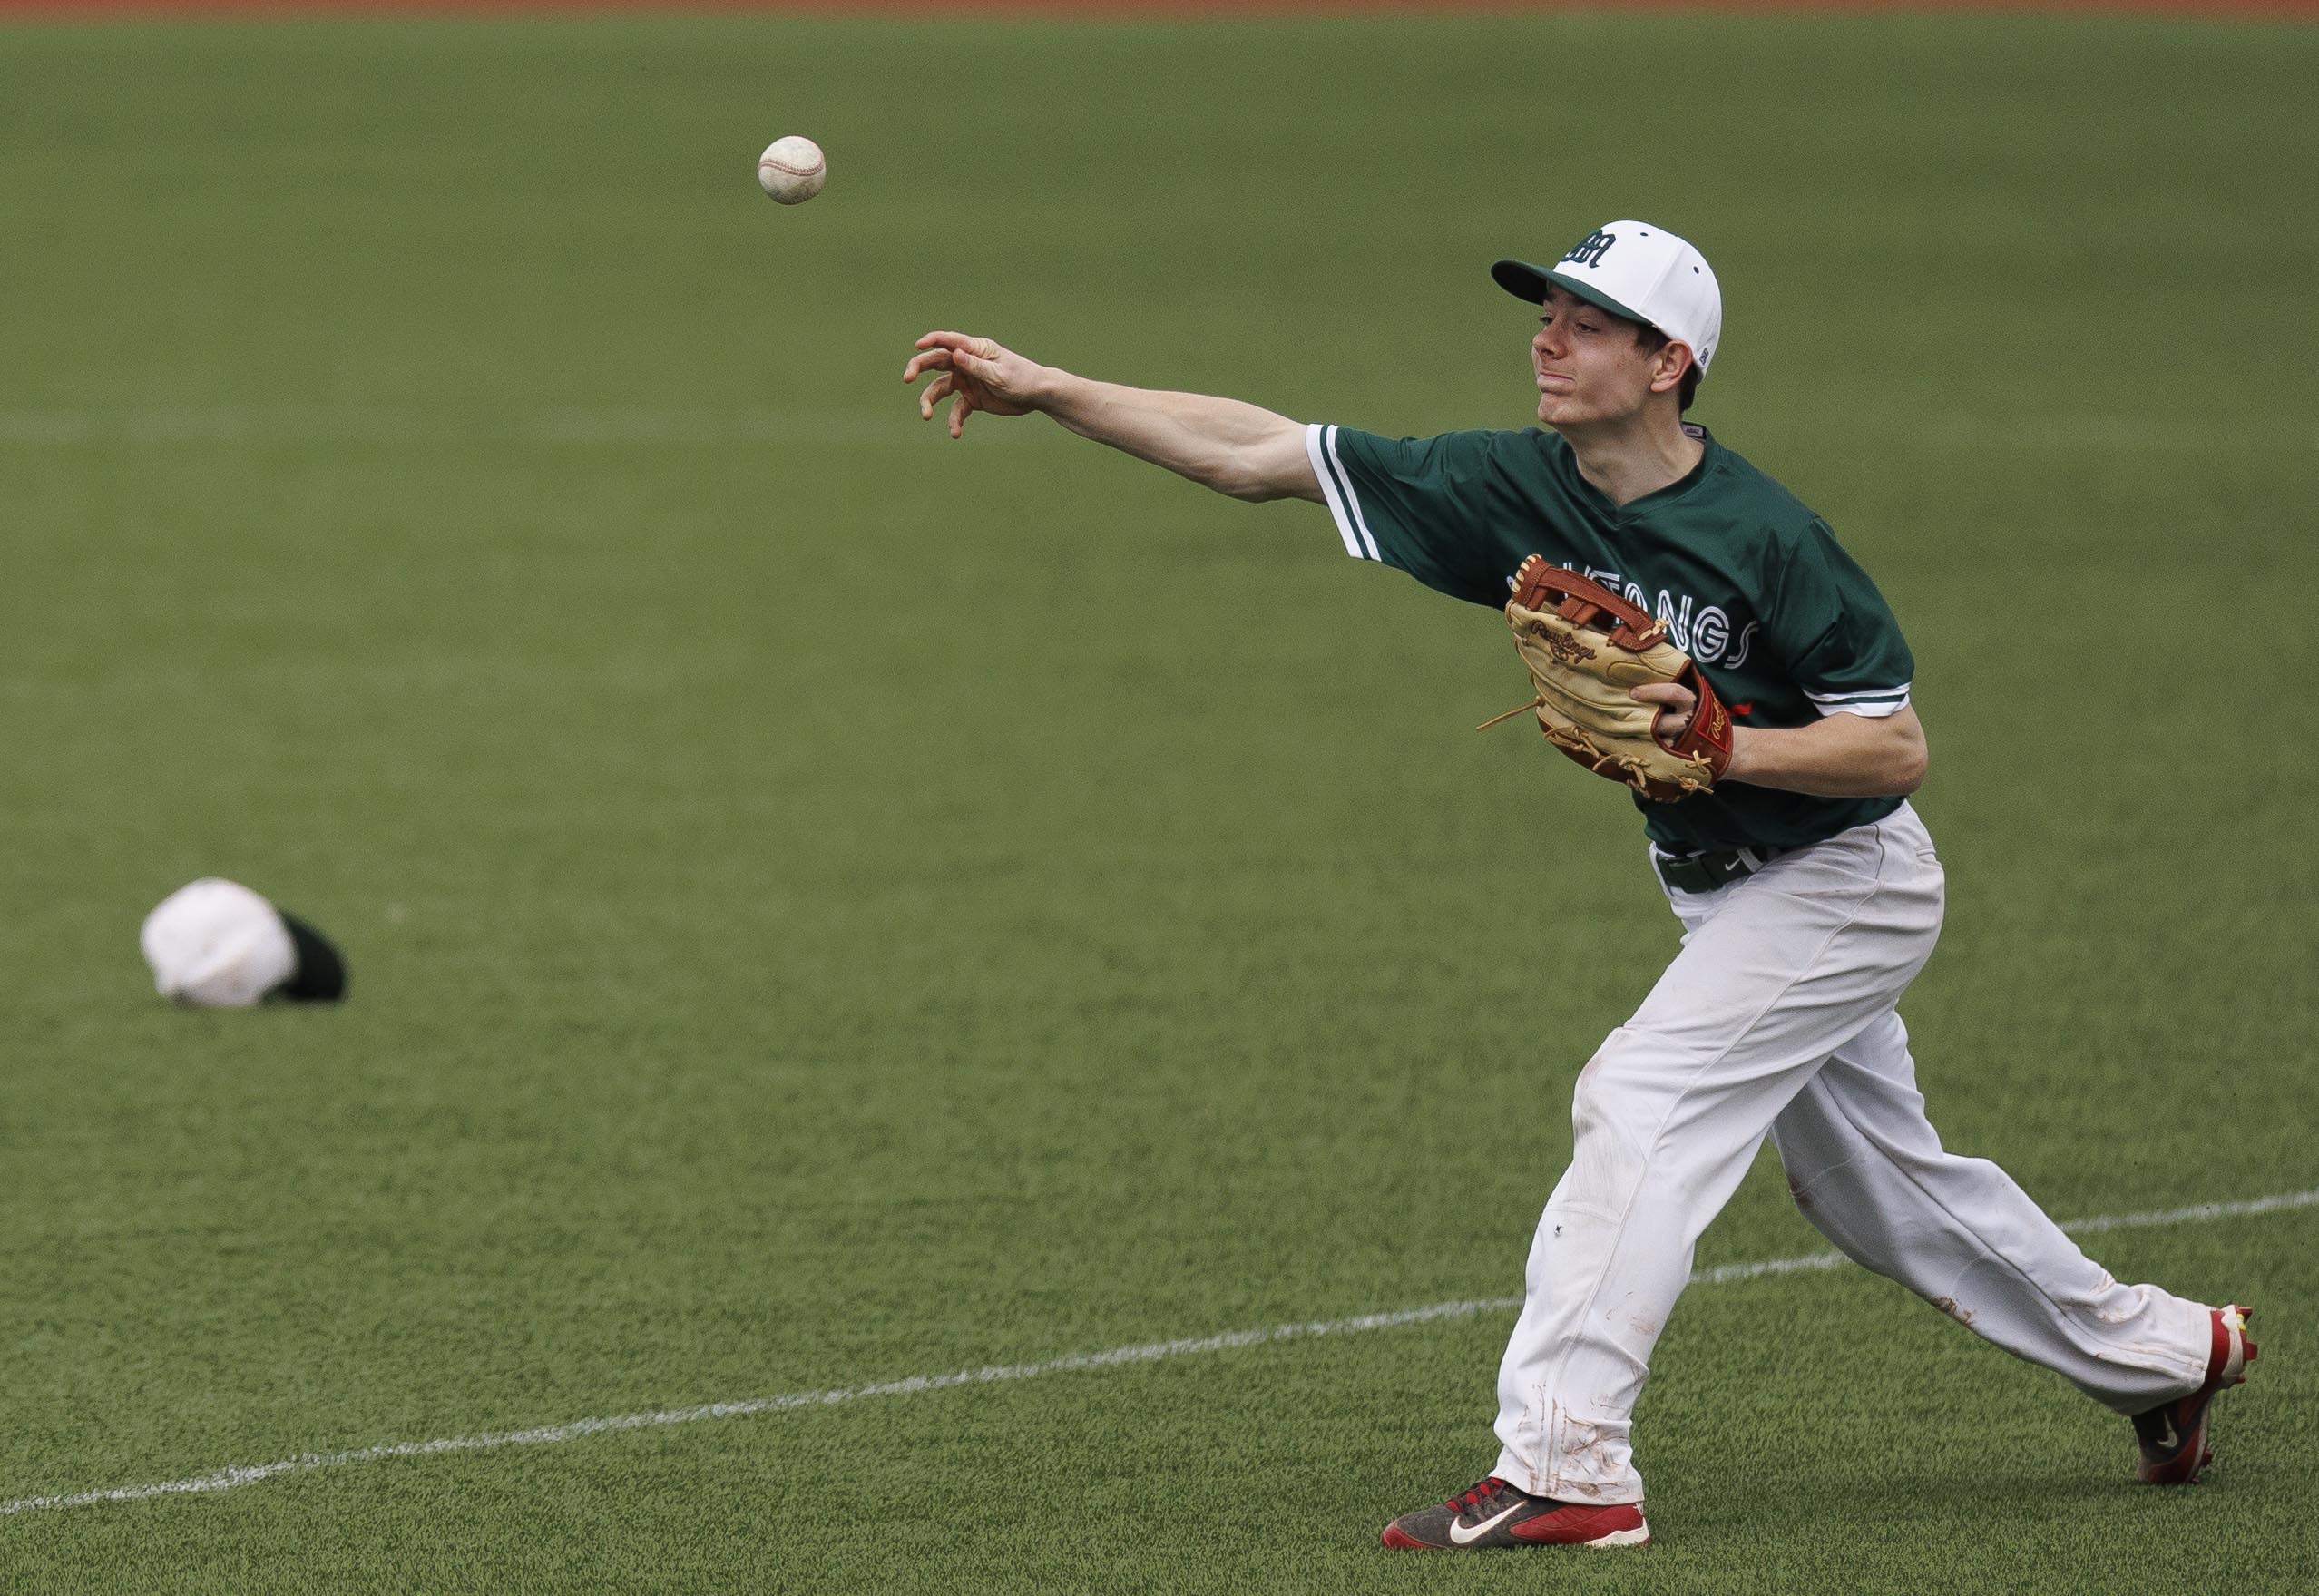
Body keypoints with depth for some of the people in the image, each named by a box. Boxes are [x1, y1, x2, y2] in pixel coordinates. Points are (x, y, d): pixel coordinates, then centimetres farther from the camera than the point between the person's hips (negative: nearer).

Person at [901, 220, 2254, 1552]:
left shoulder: (1765, 537, -26)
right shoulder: (1522, 490, -10)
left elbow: (1898, 747, -21)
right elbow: (1259, 456, -12)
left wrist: (1720, 745, -34)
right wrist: (1046, 388, -18)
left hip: (1842, 880, -8)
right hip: (1726, 890, 8)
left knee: (1637, 1101, -21)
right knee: (1876, 1188, 19)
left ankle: (1565, 1466, -23)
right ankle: (2164, 1352, 38)